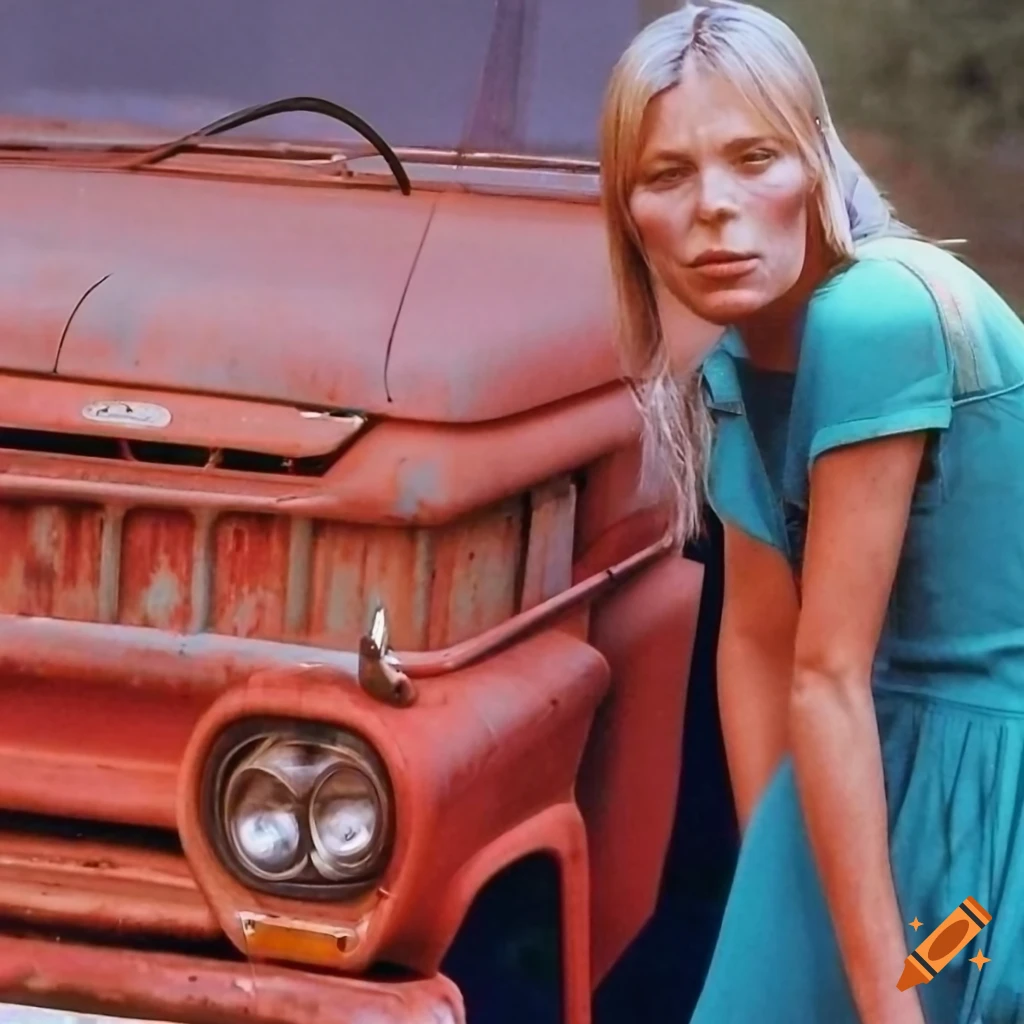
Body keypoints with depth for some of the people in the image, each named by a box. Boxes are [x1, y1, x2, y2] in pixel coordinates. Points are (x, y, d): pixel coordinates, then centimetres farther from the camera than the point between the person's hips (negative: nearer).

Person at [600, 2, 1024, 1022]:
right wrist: (768, 882, 8)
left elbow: (830, 672, -23)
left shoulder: (877, 317, -23)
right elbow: (758, 636, 9)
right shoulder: (731, 373, 1)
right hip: (877, 769, 7)